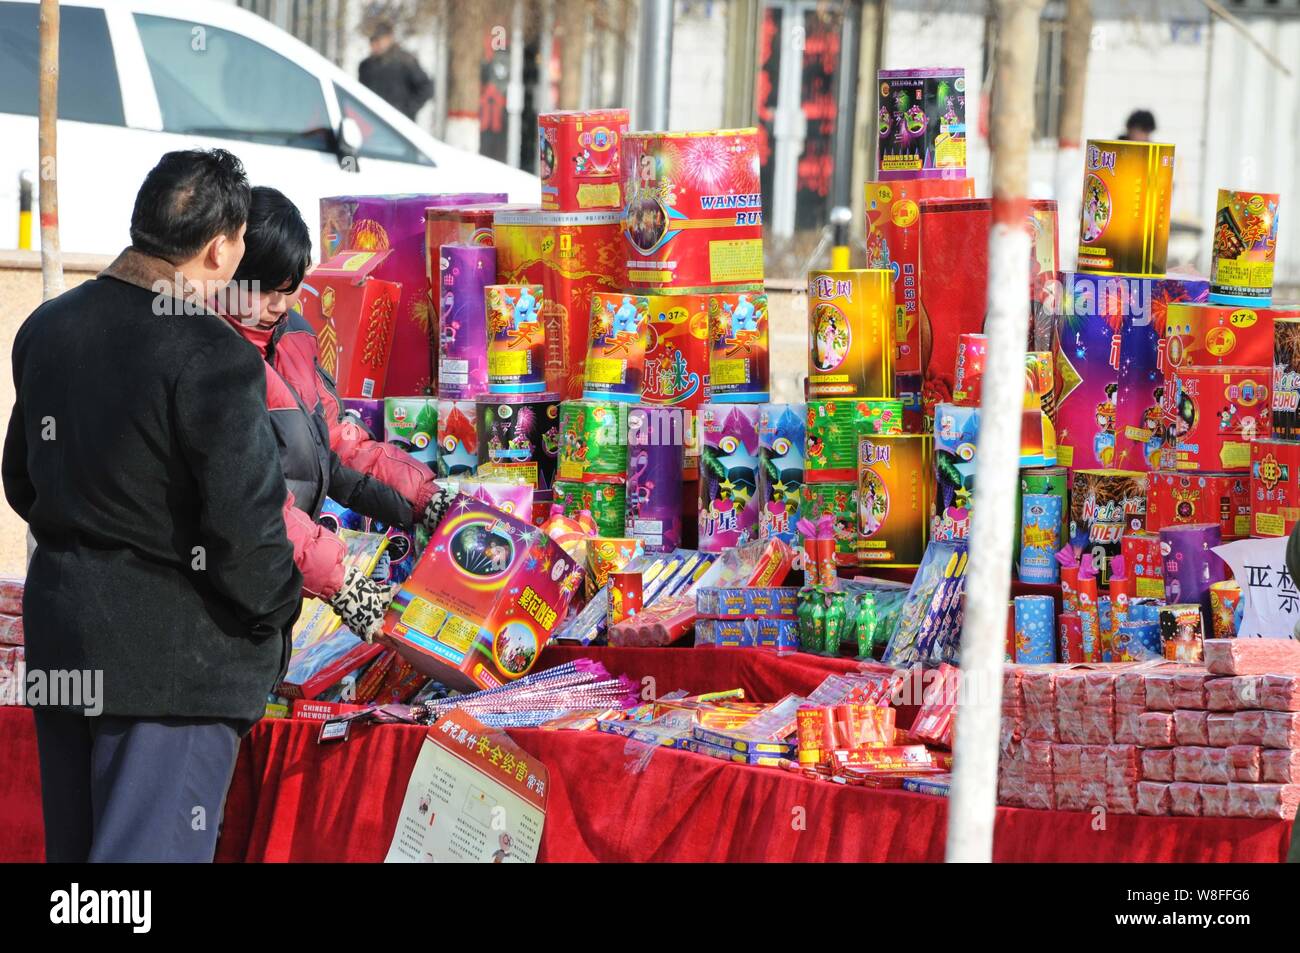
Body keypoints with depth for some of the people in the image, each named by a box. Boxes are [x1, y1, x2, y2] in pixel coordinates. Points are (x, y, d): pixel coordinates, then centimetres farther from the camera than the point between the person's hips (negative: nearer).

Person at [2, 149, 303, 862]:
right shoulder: (211, 357, -19)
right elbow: (244, 526, -21)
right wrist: (276, 611, -3)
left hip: (58, 636, 8)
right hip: (175, 653, -7)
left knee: (74, 841, 17)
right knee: (148, 848, -5)